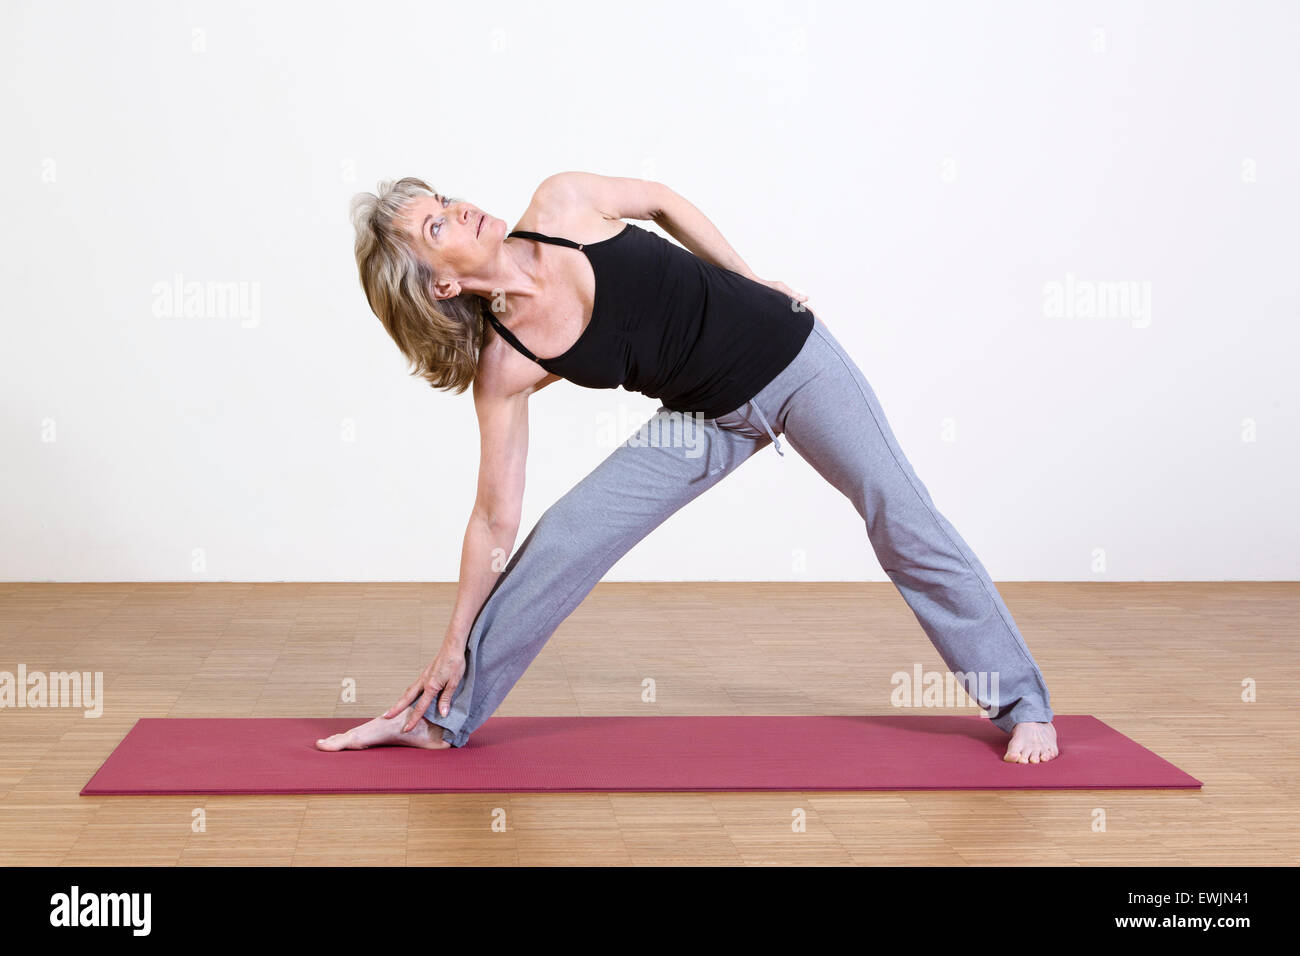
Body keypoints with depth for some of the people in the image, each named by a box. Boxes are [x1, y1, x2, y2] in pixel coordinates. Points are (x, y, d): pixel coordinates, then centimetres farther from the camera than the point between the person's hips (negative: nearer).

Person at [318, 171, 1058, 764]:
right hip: (708, 420, 1)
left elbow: (659, 199, 2)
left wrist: (756, 284, 1)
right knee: (559, 544, -8)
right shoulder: (503, 367, -16)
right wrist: (455, 645, -9)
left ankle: (1023, 706, 8)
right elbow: (495, 516, -11)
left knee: (906, 524, -7)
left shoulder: (563, 204, -18)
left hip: (790, 354, 0)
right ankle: (441, 716, 8)